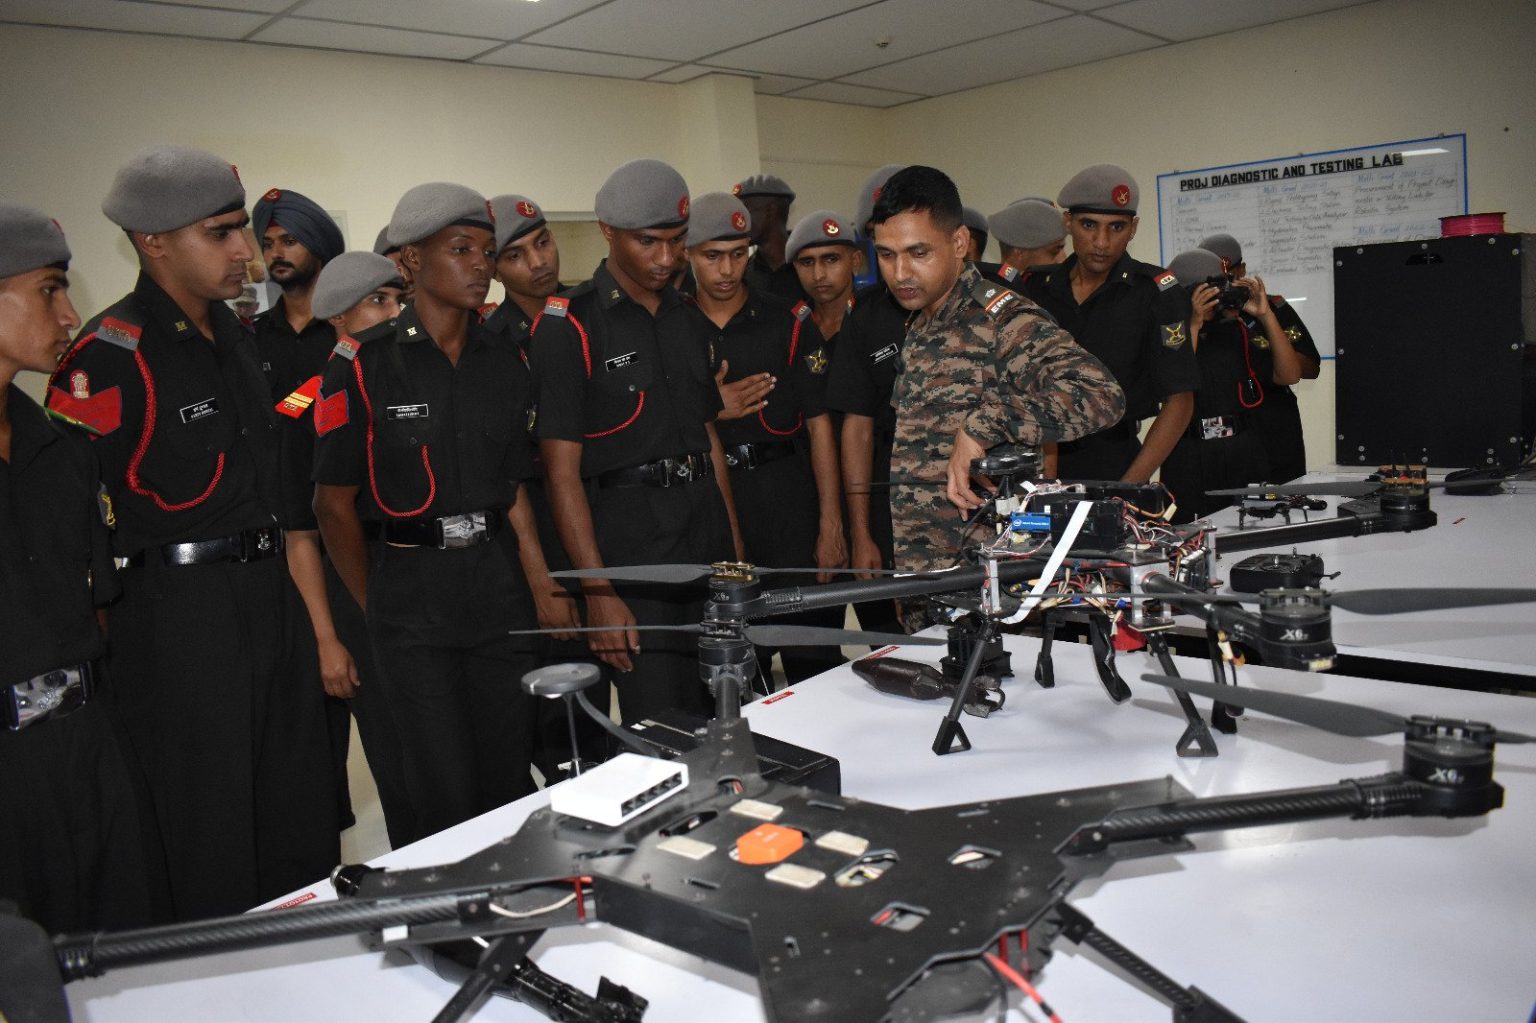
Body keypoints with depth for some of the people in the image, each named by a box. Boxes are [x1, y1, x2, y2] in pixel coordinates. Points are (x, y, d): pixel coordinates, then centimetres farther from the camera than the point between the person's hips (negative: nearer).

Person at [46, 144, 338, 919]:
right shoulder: (107, 357, -14)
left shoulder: (238, 337, 12)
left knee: (302, 823, 18)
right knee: (209, 852, 5)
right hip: (178, 614, -8)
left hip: (269, 594, 8)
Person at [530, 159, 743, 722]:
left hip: (707, 533, 6)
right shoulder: (569, 324, -6)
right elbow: (562, 470, -10)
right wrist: (598, 591, -14)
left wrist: (736, 546, 13)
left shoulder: (685, 317, 14)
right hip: (630, 540, -6)